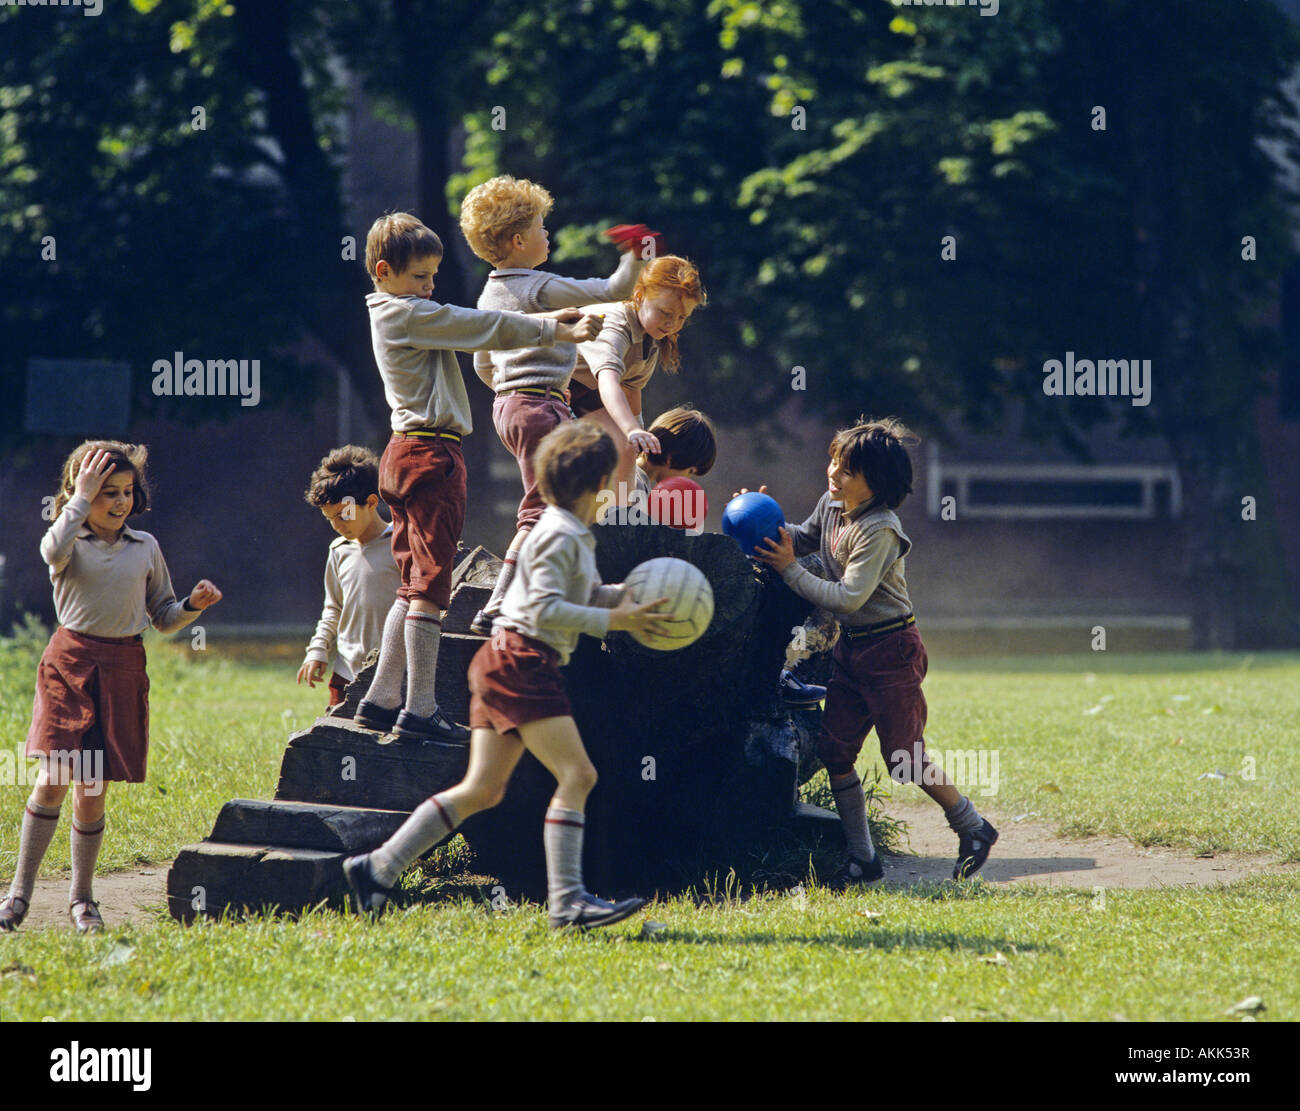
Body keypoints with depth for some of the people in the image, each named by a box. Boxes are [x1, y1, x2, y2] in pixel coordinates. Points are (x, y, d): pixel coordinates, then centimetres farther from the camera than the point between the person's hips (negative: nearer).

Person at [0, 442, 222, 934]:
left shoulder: (145, 547, 11)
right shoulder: (70, 538, 1)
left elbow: (163, 617, 16)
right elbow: (54, 551, -26)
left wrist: (194, 605, -4)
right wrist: (81, 498, -17)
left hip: (122, 670, 2)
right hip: (70, 662, -2)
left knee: (92, 791, 3)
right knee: (54, 779, -13)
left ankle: (81, 897, 17)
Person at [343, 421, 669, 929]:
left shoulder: (575, 535, 19)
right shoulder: (560, 535, -12)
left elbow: (583, 595, 27)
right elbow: (545, 609, -20)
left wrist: (630, 597, 12)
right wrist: (612, 620, -19)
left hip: (505, 662, 10)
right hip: (522, 662, -10)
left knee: (483, 790, 9)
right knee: (576, 775, -13)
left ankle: (377, 868, 10)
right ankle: (566, 901, -15)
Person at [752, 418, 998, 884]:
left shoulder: (878, 530, -23)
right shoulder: (831, 506, 2)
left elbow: (849, 597, -26)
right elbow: (805, 537, 23)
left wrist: (790, 571, -22)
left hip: (890, 650, -8)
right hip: (850, 647, 8)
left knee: (903, 759, -3)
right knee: (834, 750, 2)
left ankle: (974, 829, 17)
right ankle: (862, 857, 11)